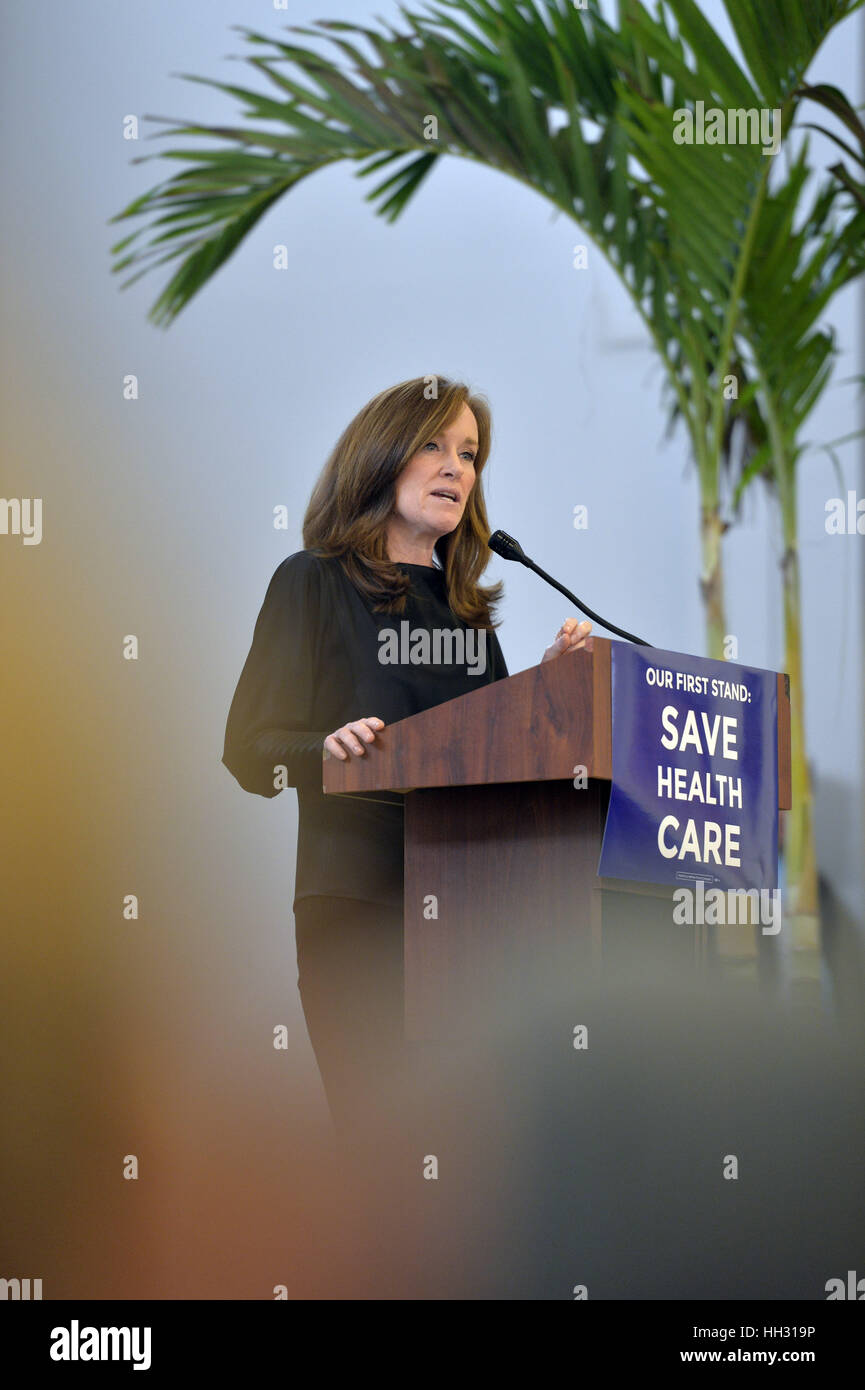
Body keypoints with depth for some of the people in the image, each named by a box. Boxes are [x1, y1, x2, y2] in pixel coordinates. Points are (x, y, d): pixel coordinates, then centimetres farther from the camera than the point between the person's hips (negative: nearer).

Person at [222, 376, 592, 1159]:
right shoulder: (316, 580, 3)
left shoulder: (466, 601, 21)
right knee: (376, 1122, -12)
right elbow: (250, 748, -4)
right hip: (357, 897, -5)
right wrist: (327, 749, -23)